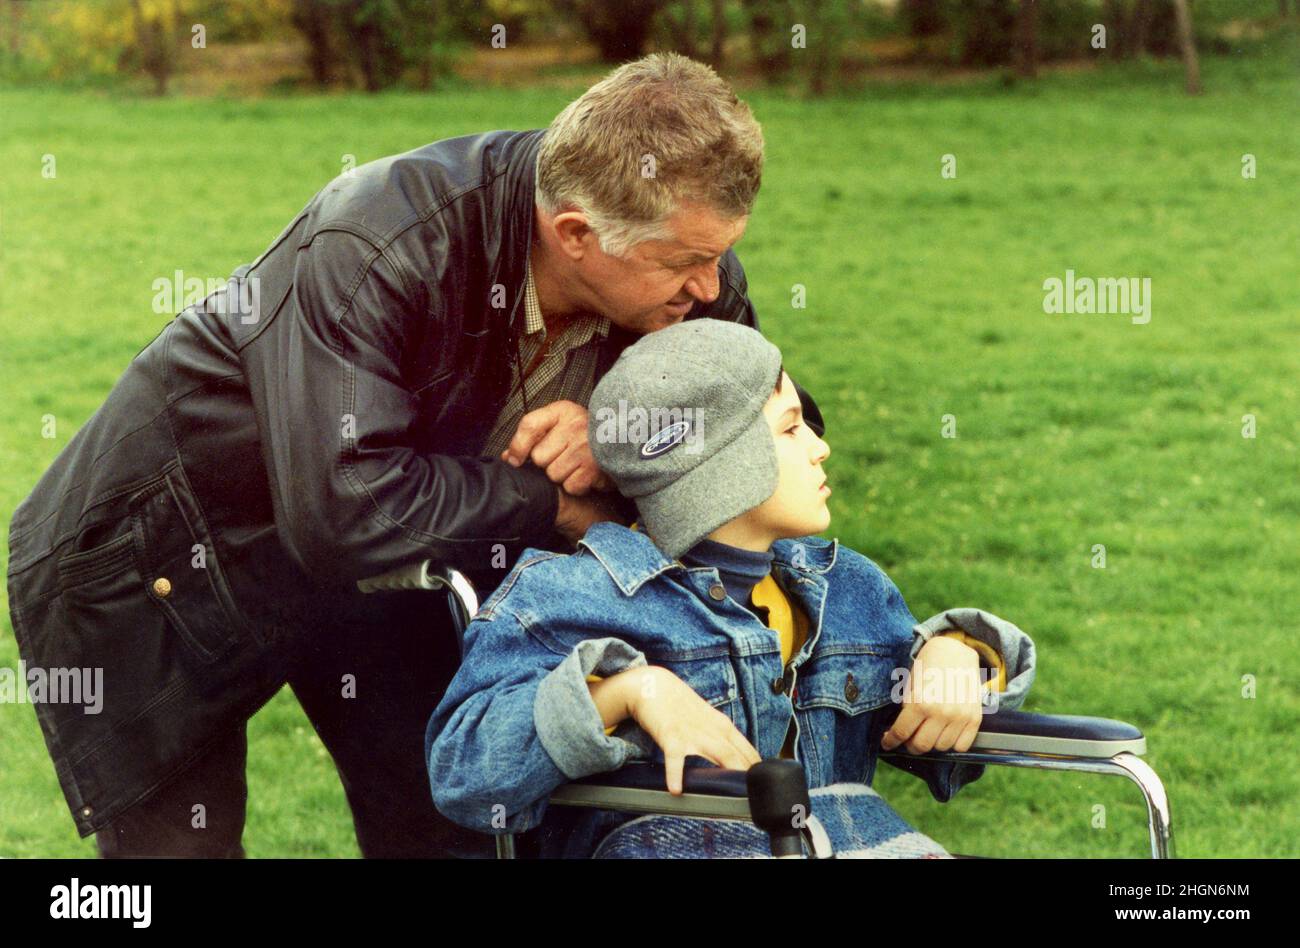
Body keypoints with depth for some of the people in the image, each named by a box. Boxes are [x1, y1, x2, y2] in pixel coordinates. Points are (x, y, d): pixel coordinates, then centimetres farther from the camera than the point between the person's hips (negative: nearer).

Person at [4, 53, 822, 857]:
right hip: (158, 551, -6)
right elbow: (340, 512, -43)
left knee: (448, 824, 6)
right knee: (176, 838, -1)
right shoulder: (380, 247, -37)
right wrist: (555, 501, -30)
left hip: (364, 554, 6)